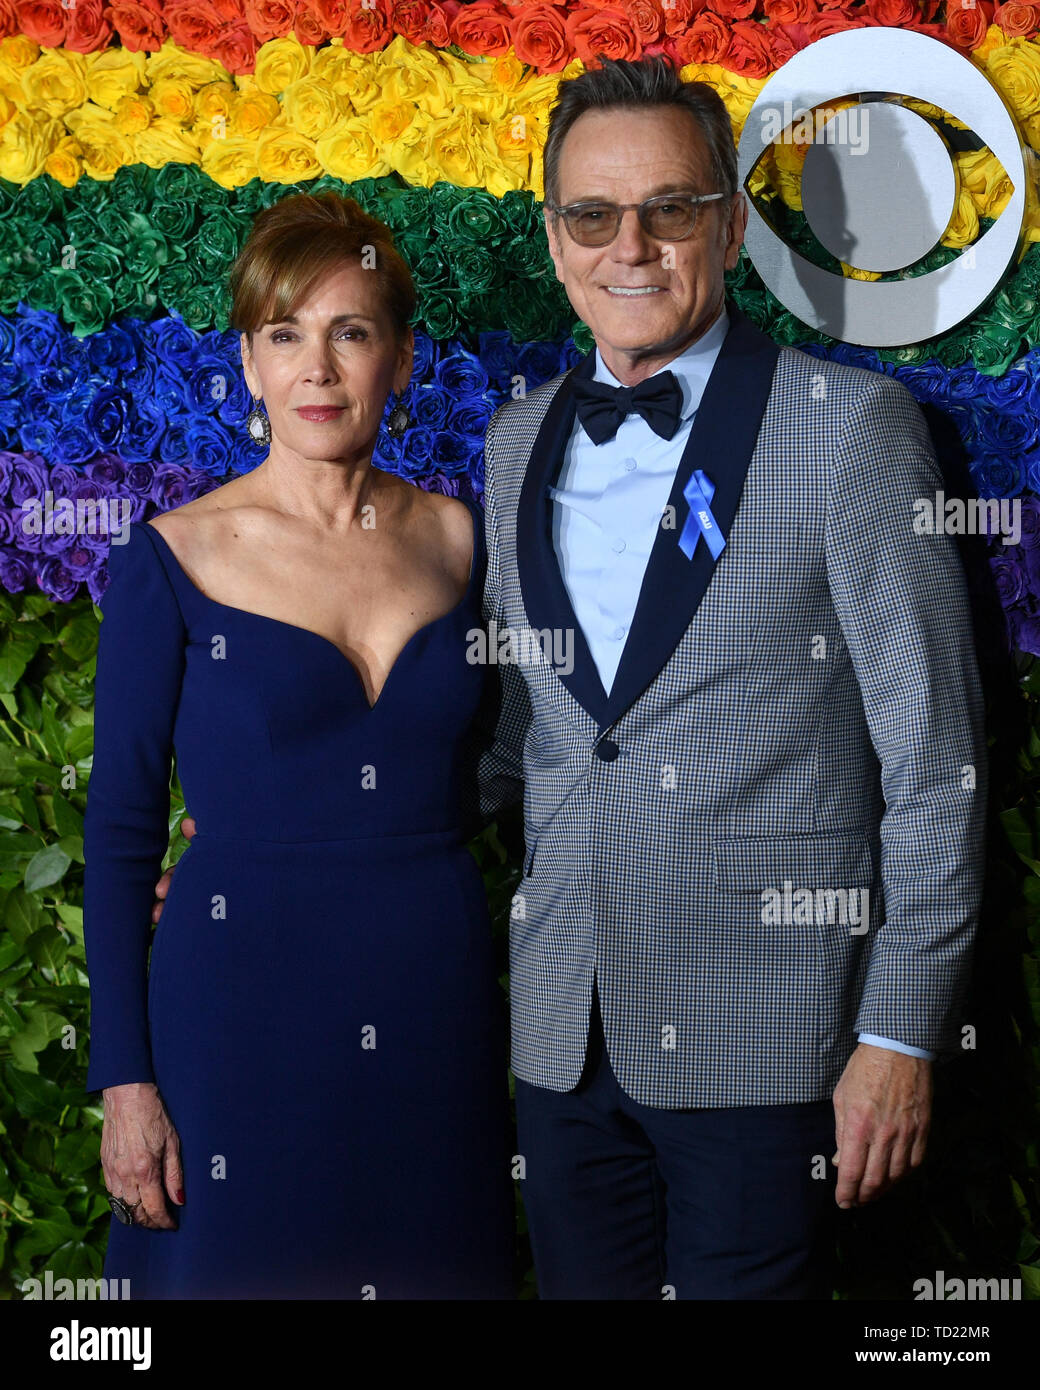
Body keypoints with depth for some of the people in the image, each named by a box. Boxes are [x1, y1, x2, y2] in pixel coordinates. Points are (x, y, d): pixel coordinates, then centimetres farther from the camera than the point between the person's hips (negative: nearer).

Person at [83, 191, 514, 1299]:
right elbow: (120, 828, -3)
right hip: (243, 1006, -3)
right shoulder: (171, 560, -4)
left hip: (436, 1005, 3)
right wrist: (124, 1079, -7)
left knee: (432, 1269, 11)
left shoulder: (459, 538, 6)